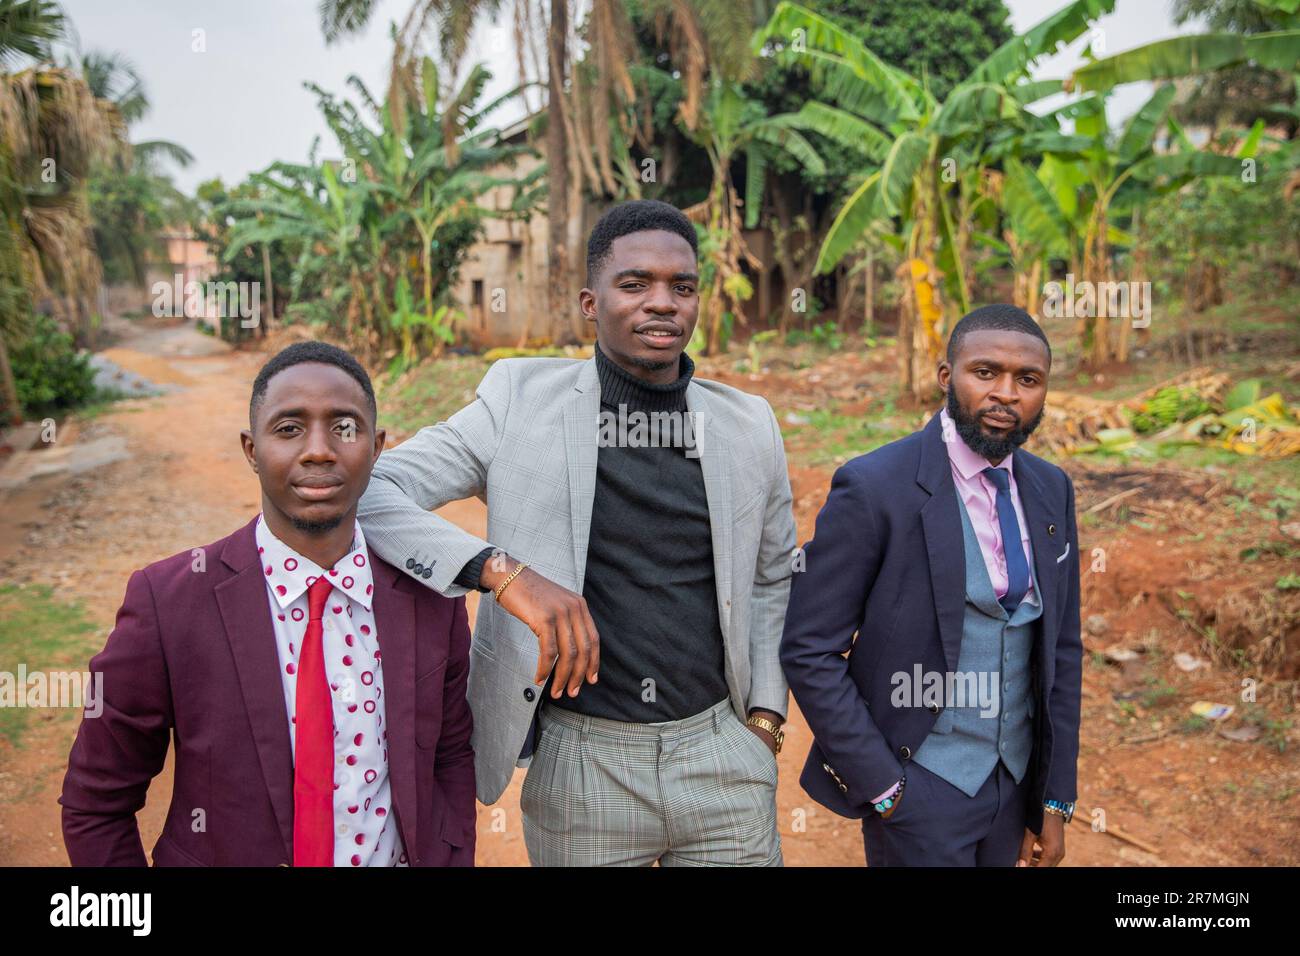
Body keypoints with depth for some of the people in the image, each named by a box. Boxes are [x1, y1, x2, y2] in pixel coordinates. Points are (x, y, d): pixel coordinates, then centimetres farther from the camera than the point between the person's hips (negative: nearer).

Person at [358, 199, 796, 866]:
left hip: (722, 754, 2)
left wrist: (765, 719, 6)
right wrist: (502, 568, -29)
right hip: (580, 764, -2)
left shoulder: (749, 426, 2)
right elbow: (368, 491, -15)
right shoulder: (523, 400, -7)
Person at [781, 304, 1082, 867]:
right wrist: (880, 787, -14)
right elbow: (808, 651, -16)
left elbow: (1061, 648, 7)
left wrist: (1056, 800, 5)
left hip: (1016, 778, 6)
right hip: (920, 785, -5)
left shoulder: (1051, 490, 1)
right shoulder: (875, 488, -17)